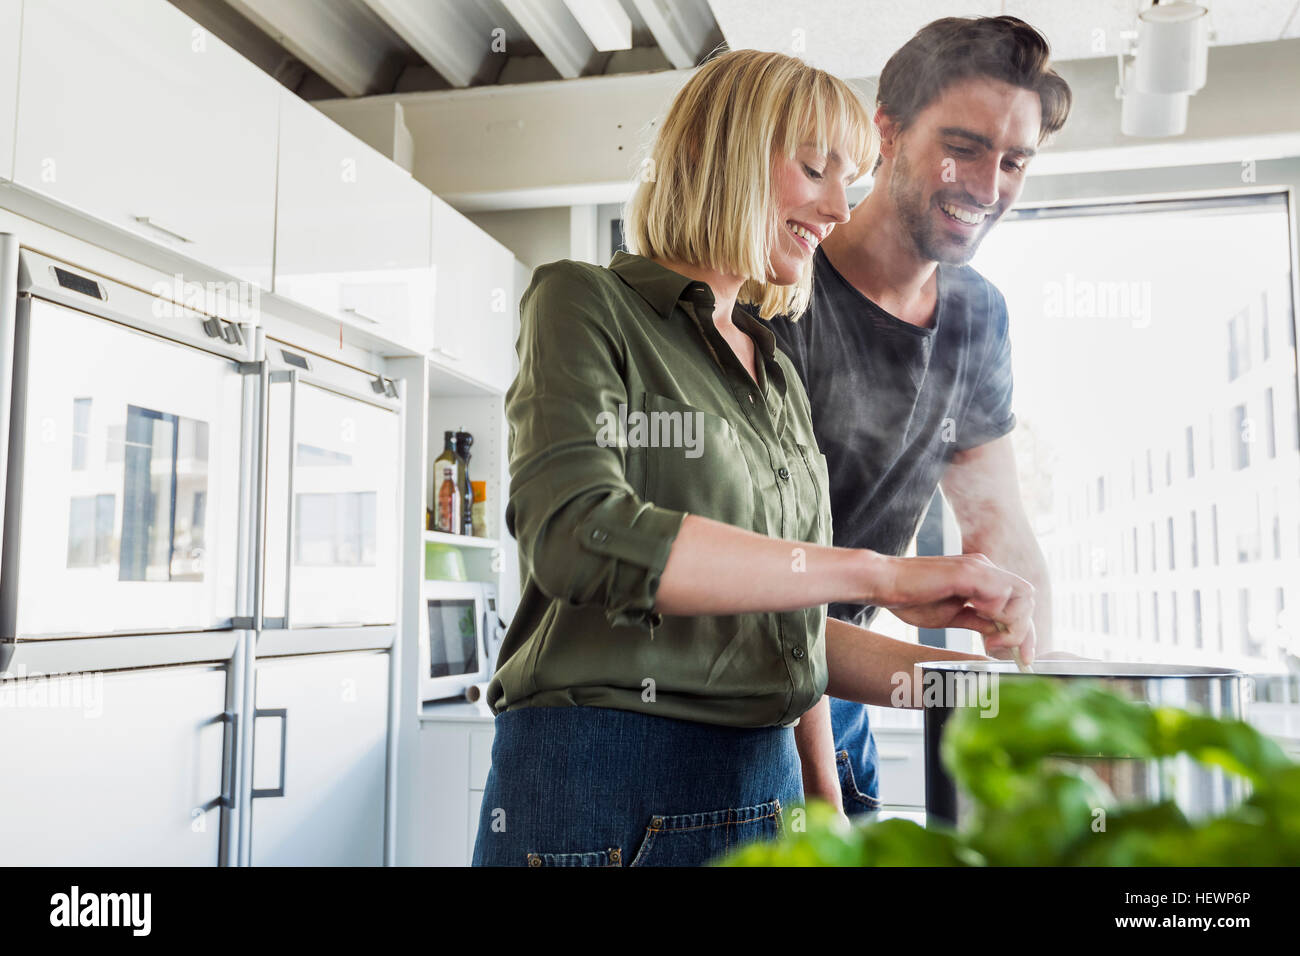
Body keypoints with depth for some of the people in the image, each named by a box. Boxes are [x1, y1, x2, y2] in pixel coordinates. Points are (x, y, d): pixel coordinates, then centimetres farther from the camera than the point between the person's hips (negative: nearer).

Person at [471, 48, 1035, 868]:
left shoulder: (778, 375, 15)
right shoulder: (586, 304, -5)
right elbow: (579, 537, -23)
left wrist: (959, 676, 2)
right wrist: (877, 573, -24)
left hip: (767, 790, 7)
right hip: (605, 797, -6)